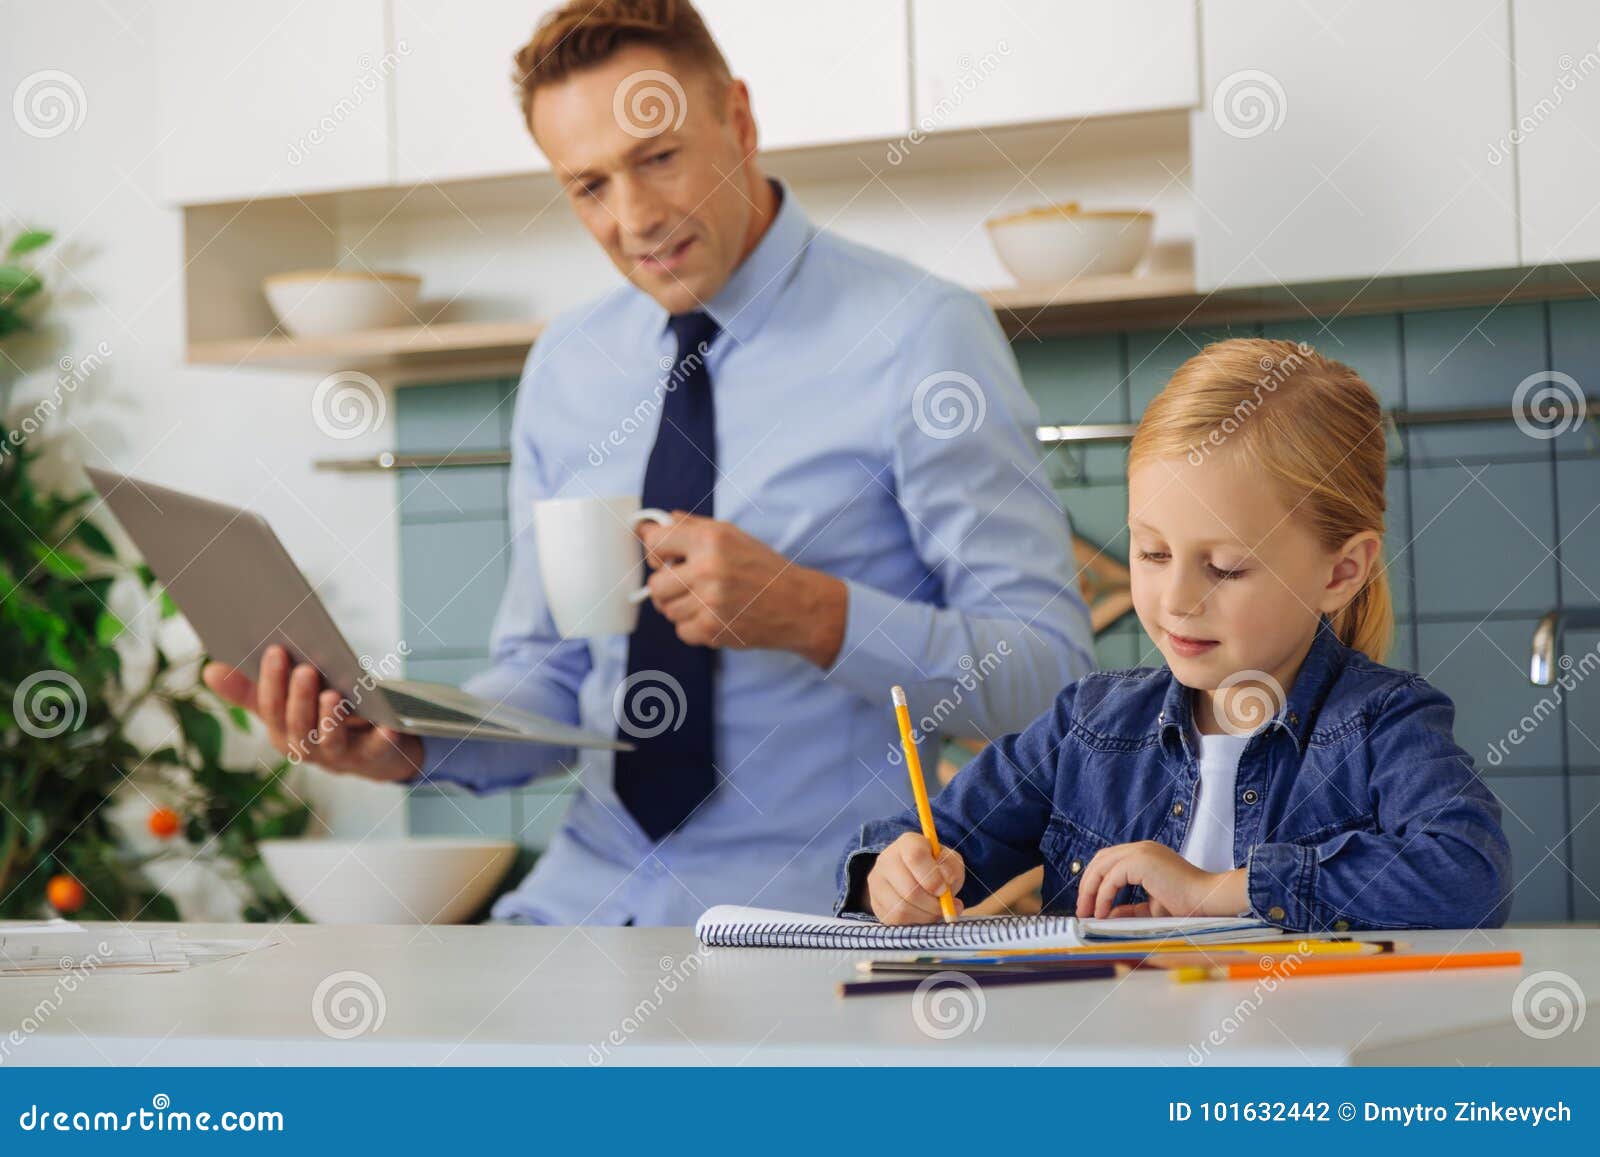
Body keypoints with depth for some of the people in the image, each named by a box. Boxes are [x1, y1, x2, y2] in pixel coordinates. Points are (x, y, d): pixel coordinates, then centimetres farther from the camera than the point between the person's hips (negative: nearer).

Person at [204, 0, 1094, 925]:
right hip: (584, 903, 5)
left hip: (811, 917, -5)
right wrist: (408, 743, -6)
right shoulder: (566, 368, 11)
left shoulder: (918, 336, -6)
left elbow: (1052, 672, -10)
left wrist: (816, 615, -24)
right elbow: (551, 683, 15)